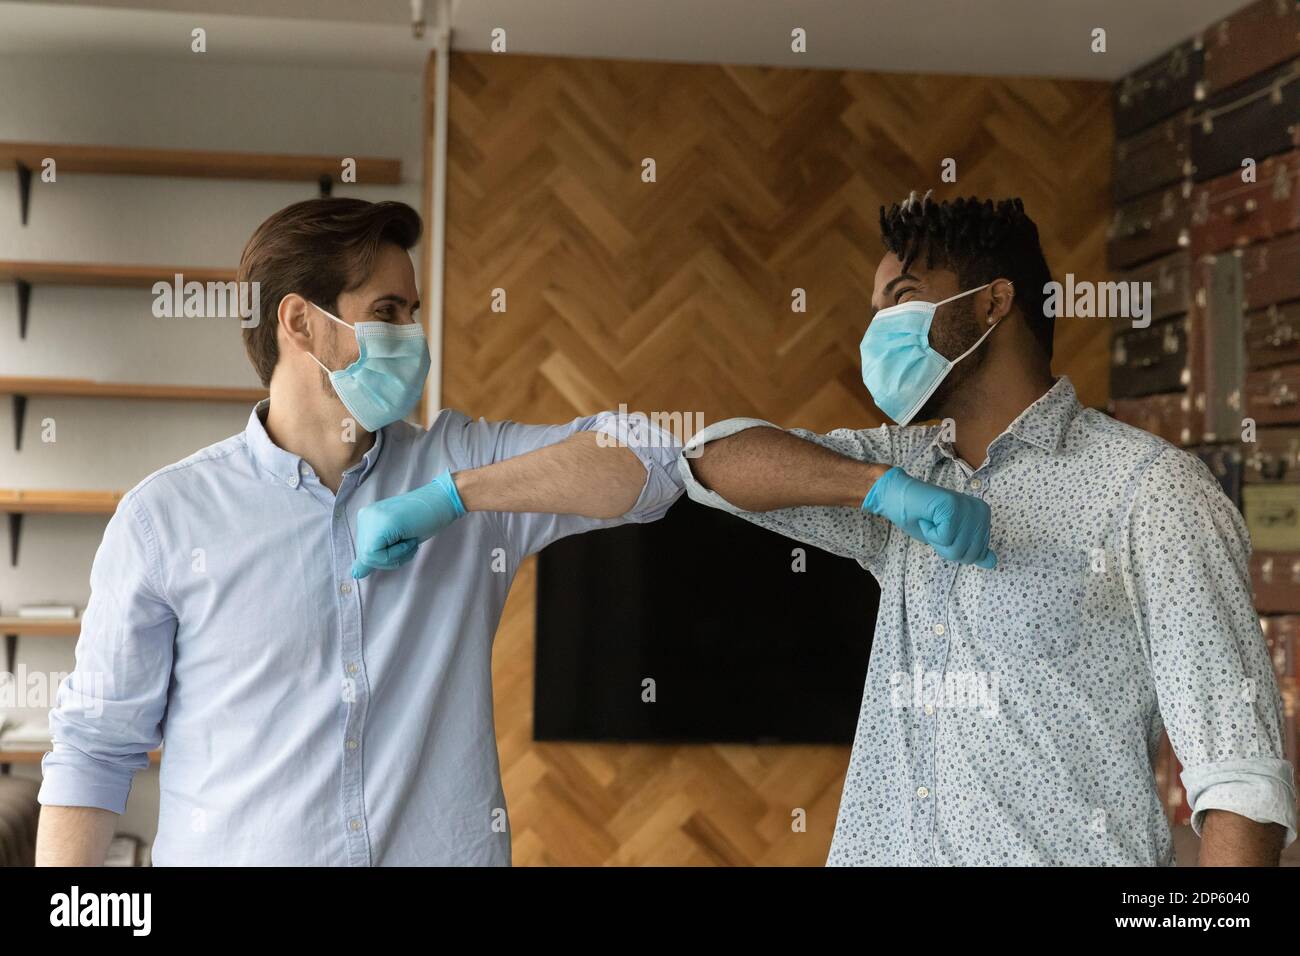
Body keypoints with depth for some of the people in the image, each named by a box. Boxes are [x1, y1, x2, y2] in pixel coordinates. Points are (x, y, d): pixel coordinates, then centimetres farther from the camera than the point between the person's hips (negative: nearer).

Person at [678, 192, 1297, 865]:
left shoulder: (1148, 485, -5)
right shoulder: (902, 466, 12)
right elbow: (713, 462, 3)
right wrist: (879, 484, -12)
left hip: (1066, 847, -5)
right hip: (880, 847, 5)